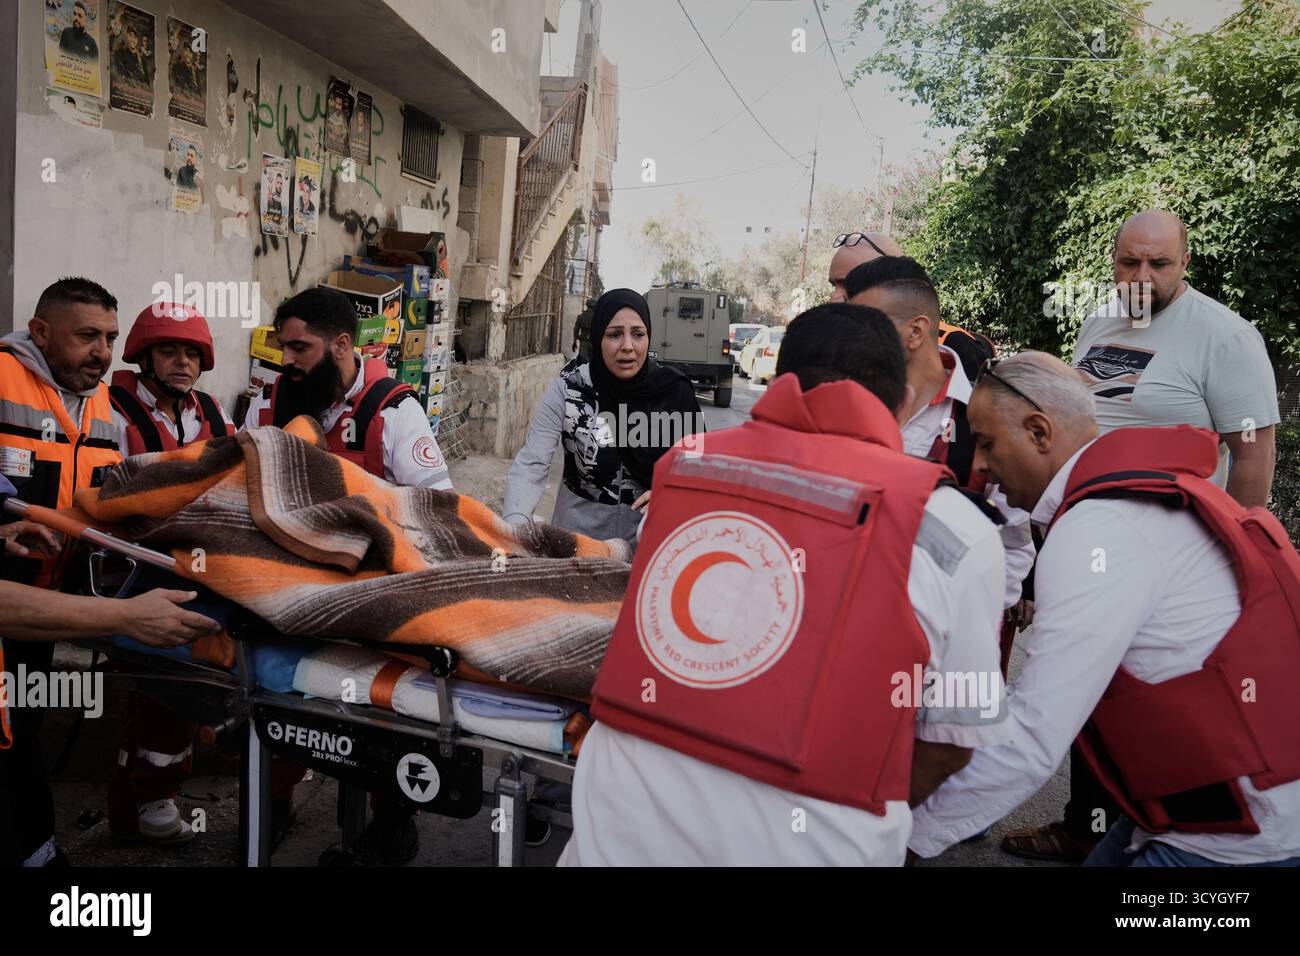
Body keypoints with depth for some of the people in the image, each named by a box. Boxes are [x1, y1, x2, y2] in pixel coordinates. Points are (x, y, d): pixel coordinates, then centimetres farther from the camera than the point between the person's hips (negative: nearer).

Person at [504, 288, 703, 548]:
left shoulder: (674, 390, -11)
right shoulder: (568, 389, -15)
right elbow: (531, 465, -21)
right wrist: (515, 524, -39)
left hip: (647, 539, 1)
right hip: (578, 533, -1)